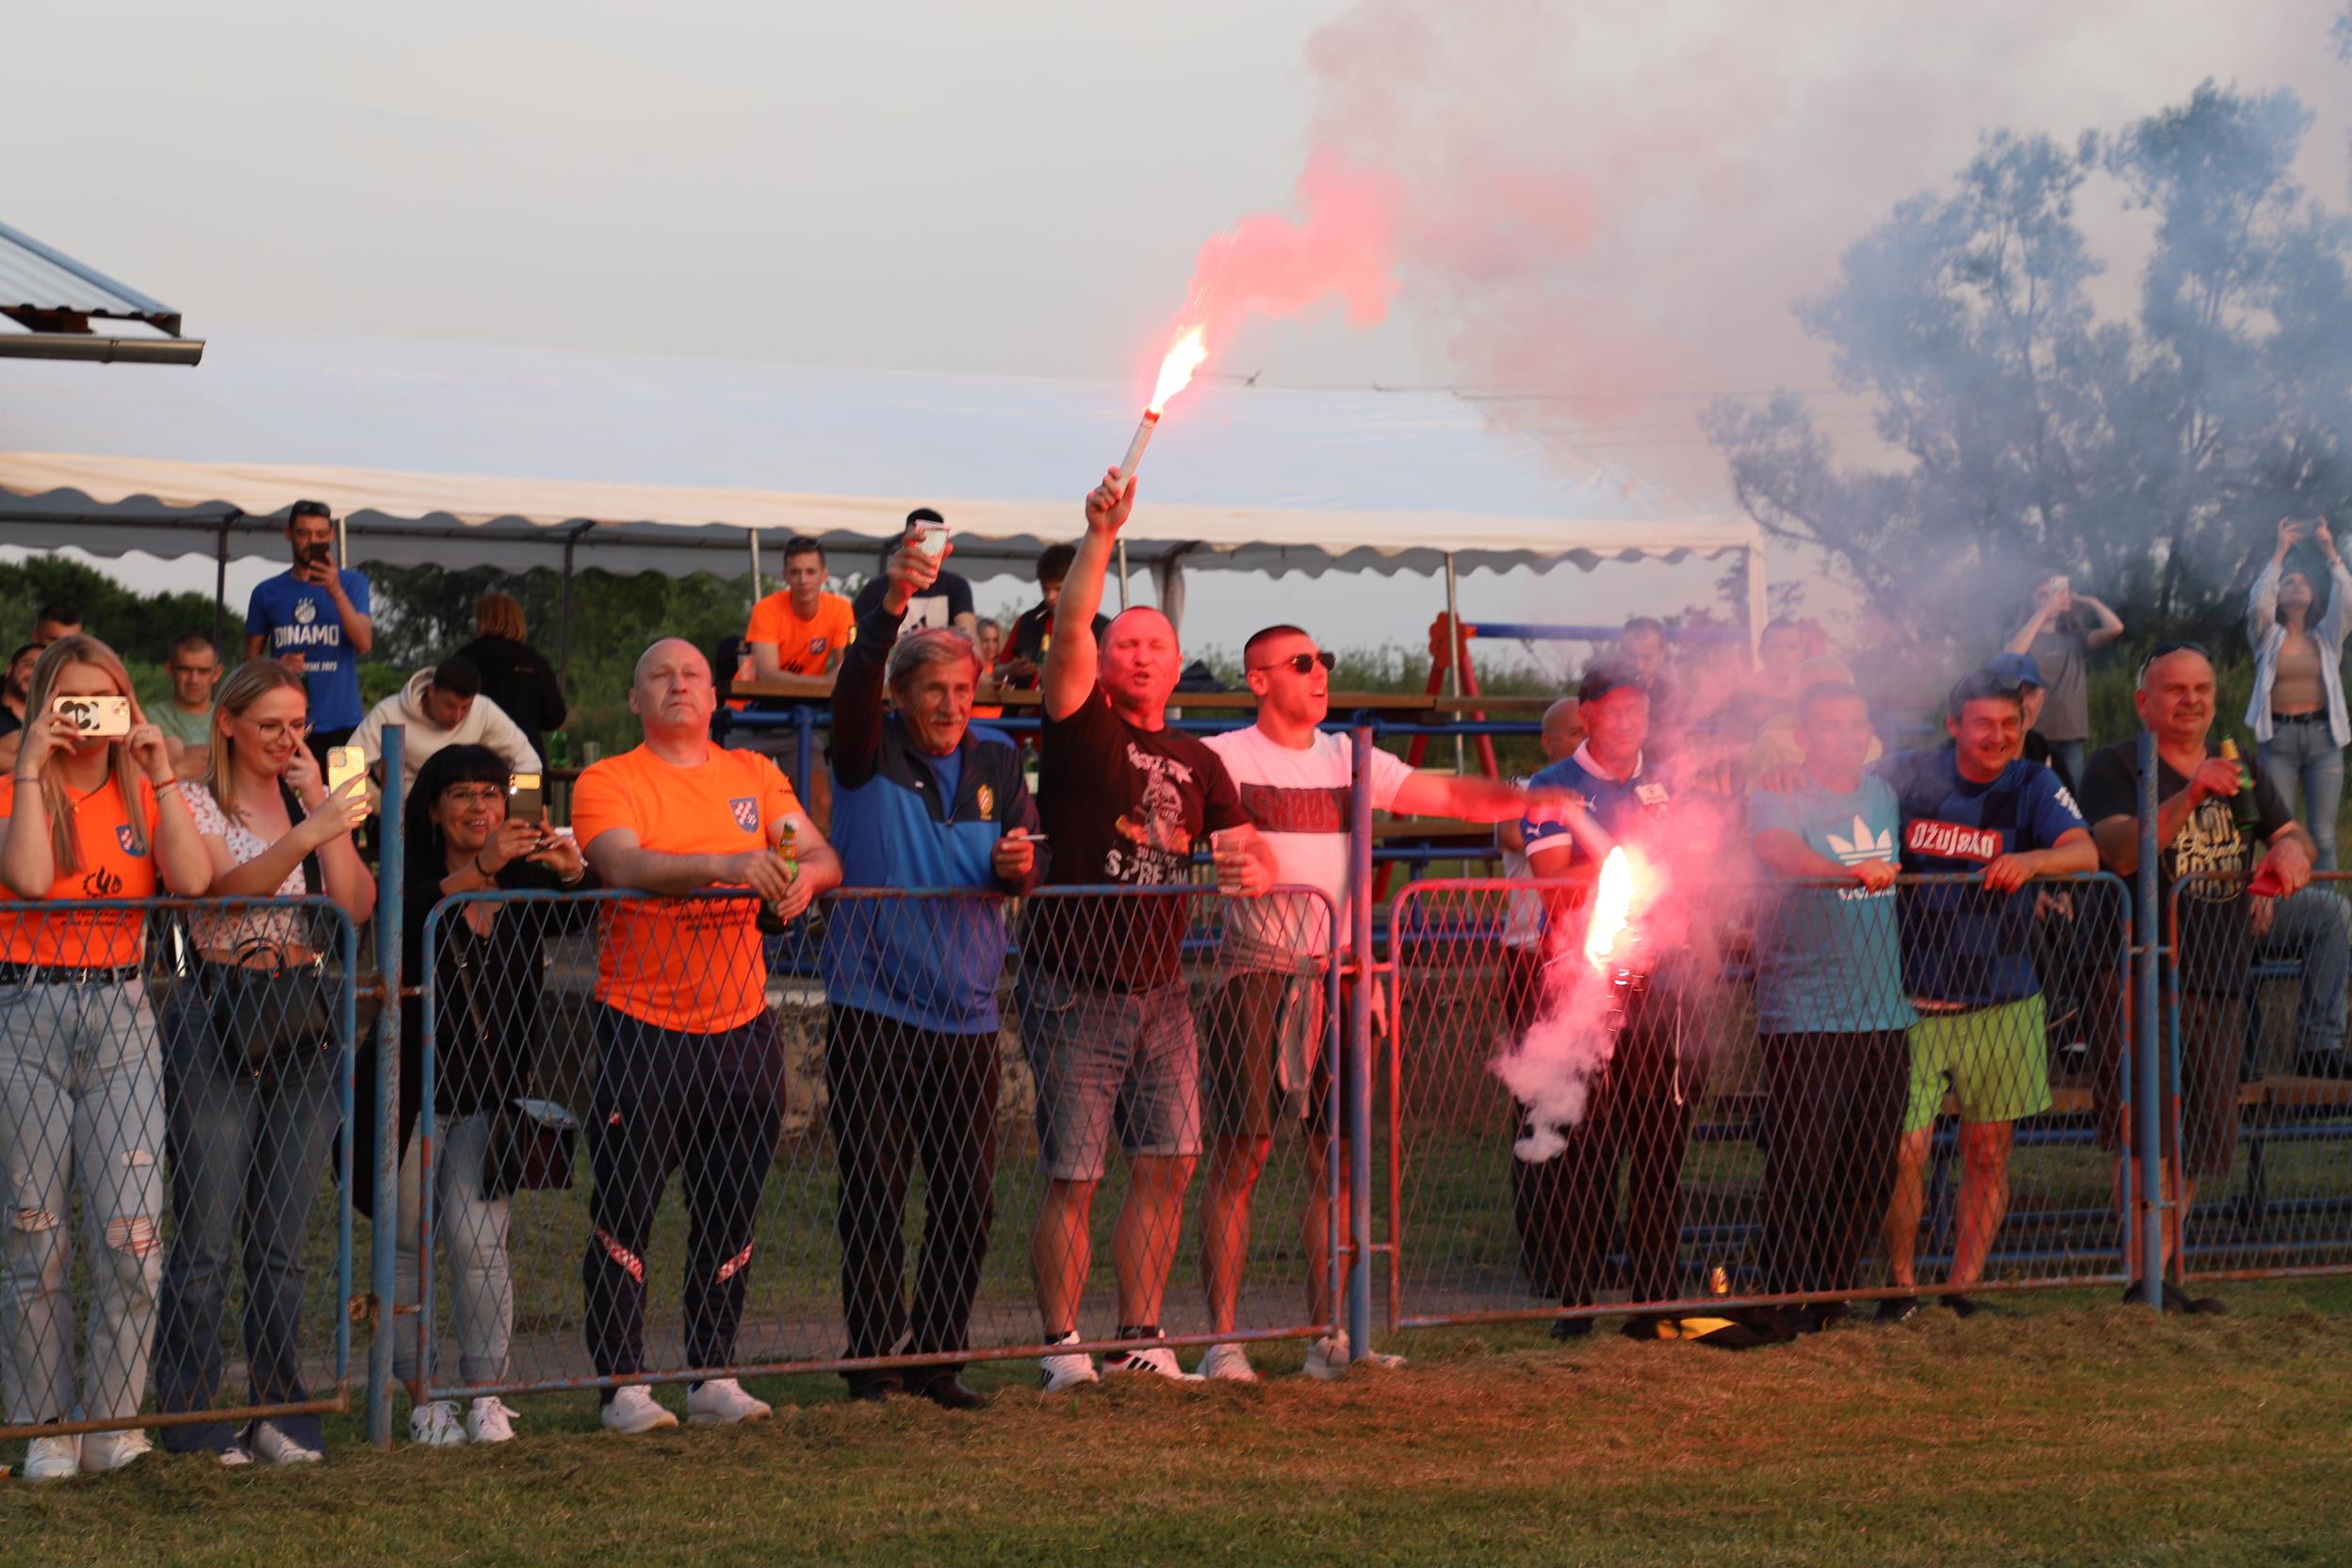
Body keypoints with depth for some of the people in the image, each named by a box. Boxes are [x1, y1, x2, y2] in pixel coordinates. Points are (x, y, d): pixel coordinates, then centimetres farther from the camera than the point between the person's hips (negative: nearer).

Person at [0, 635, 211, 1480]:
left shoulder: (145, 794, 10)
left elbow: (193, 880, -9)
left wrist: (161, 775, -8)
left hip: (119, 1013, 1)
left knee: (129, 1231, -7)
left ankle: (113, 1420, 5)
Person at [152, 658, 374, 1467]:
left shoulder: (313, 802, 13)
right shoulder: (197, 804, -1)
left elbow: (356, 908, 0)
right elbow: (233, 888, -19)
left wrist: (321, 804, -5)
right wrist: (307, 833, -33)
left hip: (307, 1028, 4)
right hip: (218, 1022, -4)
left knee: (285, 1234, 8)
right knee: (207, 1234, -4)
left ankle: (280, 1409, 16)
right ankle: (191, 1419, 3)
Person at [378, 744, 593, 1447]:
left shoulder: (523, 884, 6)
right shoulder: (416, 882, -2)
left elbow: (580, 916, -11)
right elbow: (404, 917, -25)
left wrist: (575, 873, -34)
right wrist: (477, 869, -39)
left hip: (491, 1092, 1)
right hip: (413, 1088, -1)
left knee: (478, 1241, -8)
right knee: (410, 1246, 3)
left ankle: (485, 1396, 1)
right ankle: (422, 1398, 13)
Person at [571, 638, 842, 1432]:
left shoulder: (754, 775, 12)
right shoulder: (608, 781, -3)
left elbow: (821, 854, 3)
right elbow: (625, 866, -21)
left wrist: (804, 873, -21)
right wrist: (722, 865, -35)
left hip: (741, 1025, 4)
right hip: (642, 1026, -4)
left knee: (731, 1210, 9)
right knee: (626, 1209, -2)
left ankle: (713, 1376, 18)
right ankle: (624, 1387, 3)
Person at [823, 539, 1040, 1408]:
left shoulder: (997, 764, 11)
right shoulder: (869, 752, -2)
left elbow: (1024, 872, 11)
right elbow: (854, 688, -22)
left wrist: (1016, 865, -14)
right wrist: (892, 605, -38)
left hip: (967, 1017, 4)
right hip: (872, 1009, -4)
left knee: (969, 1202, 4)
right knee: (874, 1197, -2)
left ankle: (937, 1359, 16)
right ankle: (873, 1360, 7)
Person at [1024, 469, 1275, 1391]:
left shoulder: (1195, 763, 14)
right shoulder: (1078, 730, -1)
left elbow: (1246, 851, 13)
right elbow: (1069, 630, -16)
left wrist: (1253, 870, -10)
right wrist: (1101, 537, -23)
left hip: (1159, 991, 5)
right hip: (1074, 990, -5)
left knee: (1167, 1166, 2)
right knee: (1073, 1178, -4)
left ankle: (1140, 1340, 13)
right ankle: (1063, 1348, 4)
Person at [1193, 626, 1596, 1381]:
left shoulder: (1349, 760, 13)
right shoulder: (1224, 759, -2)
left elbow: (1447, 795, 7)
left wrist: (1525, 799, -9)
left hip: (1336, 973, 5)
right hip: (1256, 972, -5)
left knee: (1337, 1153, 5)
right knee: (1241, 1151, -5)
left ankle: (1328, 1336, 12)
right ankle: (1221, 1339, 0)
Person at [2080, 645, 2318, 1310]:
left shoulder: (2240, 767, 18)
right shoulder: (2115, 768, -2)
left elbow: (2295, 836, 17)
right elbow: (2120, 852, -18)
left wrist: (2288, 851, -8)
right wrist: (2188, 796, -32)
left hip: (2222, 979, 6)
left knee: (2200, 1144, 8)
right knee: (2148, 1135, -13)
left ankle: (2161, 1276, 16)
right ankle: (2148, 1279, -13)